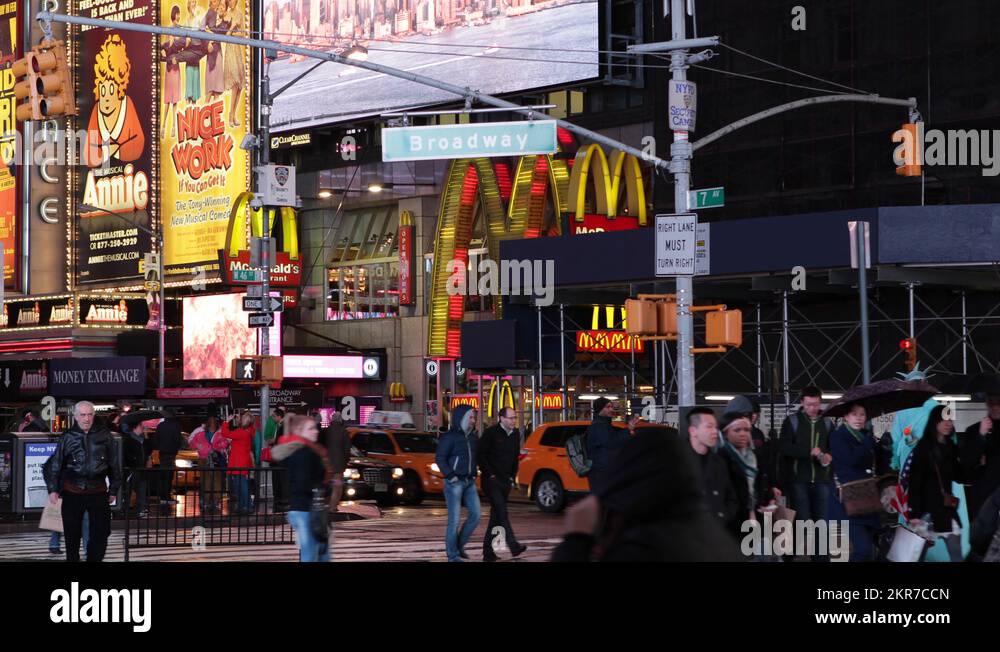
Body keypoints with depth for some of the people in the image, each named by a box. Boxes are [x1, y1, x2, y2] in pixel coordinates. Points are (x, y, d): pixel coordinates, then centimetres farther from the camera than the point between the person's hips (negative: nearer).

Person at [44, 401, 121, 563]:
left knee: (101, 533, -2)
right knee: (72, 535, 7)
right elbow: (56, 464, 4)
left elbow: (114, 464, 8)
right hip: (72, 493, 0)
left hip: (98, 492, 0)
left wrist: (113, 490, 9)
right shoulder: (68, 437, 0)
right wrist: (53, 489, -3)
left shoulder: (104, 435, 1)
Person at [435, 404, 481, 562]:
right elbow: (440, 458, -11)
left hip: (469, 482, 7)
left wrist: (474, 474, 11)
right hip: (455, 483, -7)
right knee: (454, 519, -5)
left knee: (476, 514, 0)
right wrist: (450, 475, -16)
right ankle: (453, 555, 2)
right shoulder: (450, 436, -8)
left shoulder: (472, 437, 13)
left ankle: (459, 545, 16)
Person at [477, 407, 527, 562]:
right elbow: (480, 455, -8)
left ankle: (488, 552, 13)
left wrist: (512, 476, 14)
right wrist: (490, 474, -11)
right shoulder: (491, 433, -8)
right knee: (502, 511, -17)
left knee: (497, 515, 8)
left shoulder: (515, 434, 11)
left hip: (505, 480, 7)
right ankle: (513, 546, -27)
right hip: (491, 480, -7)